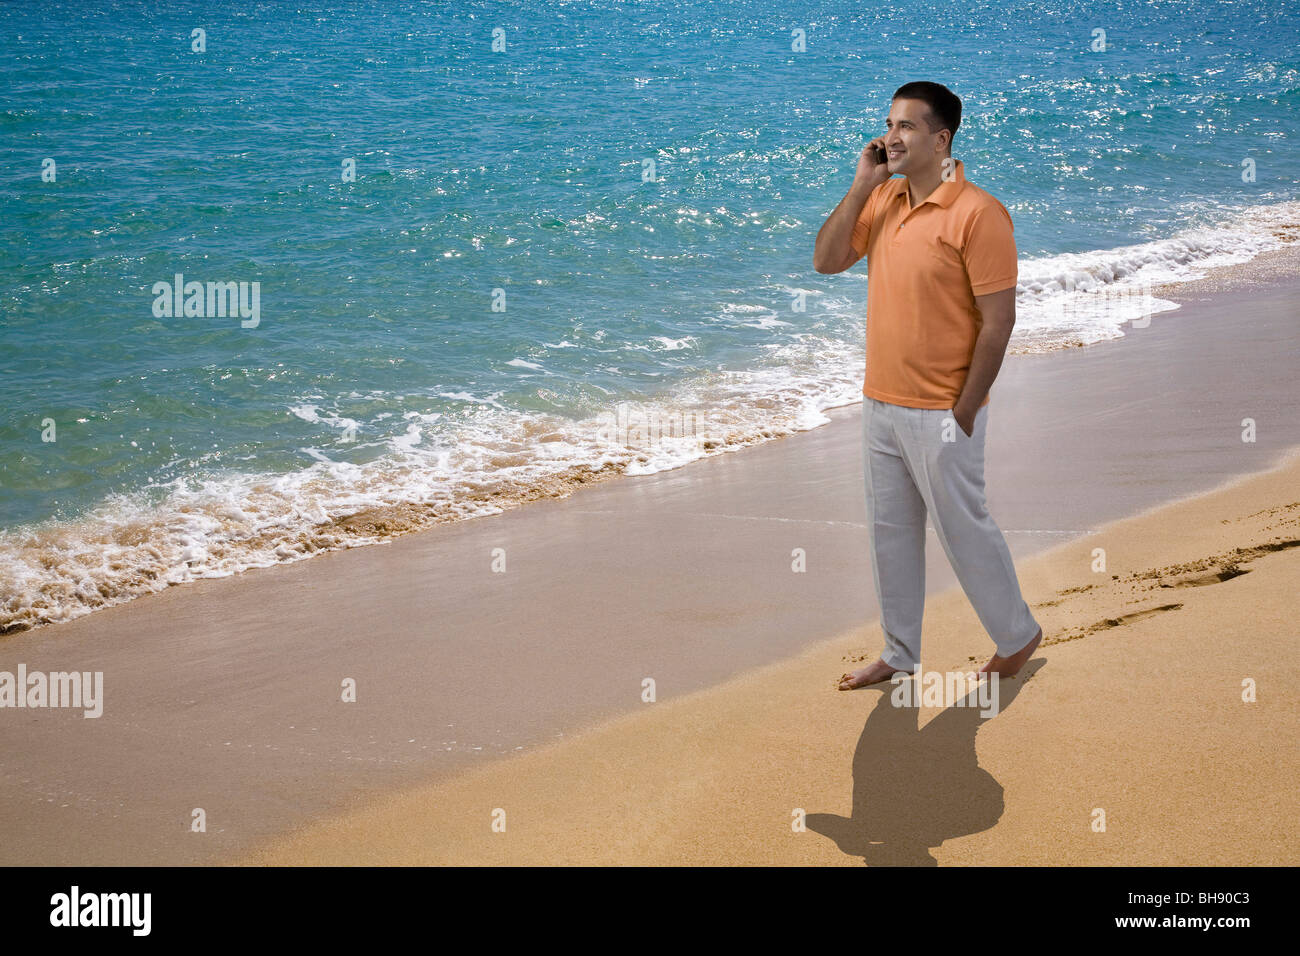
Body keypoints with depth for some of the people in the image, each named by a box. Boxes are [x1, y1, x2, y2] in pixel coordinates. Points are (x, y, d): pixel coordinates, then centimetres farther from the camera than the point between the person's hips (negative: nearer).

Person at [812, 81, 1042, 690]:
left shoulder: (977, 213, -17)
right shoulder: (881, 199, 6)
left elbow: (998, 320, -17)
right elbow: (826, 261, 2)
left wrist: (964, 413, -16)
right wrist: (860, 186, -8)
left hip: (940, 415, -7)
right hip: (880, 404, 7)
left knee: (963, 529, 6)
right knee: (889, 534, 15)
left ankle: (1017, 635, 27)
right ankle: (899, 654, 29)